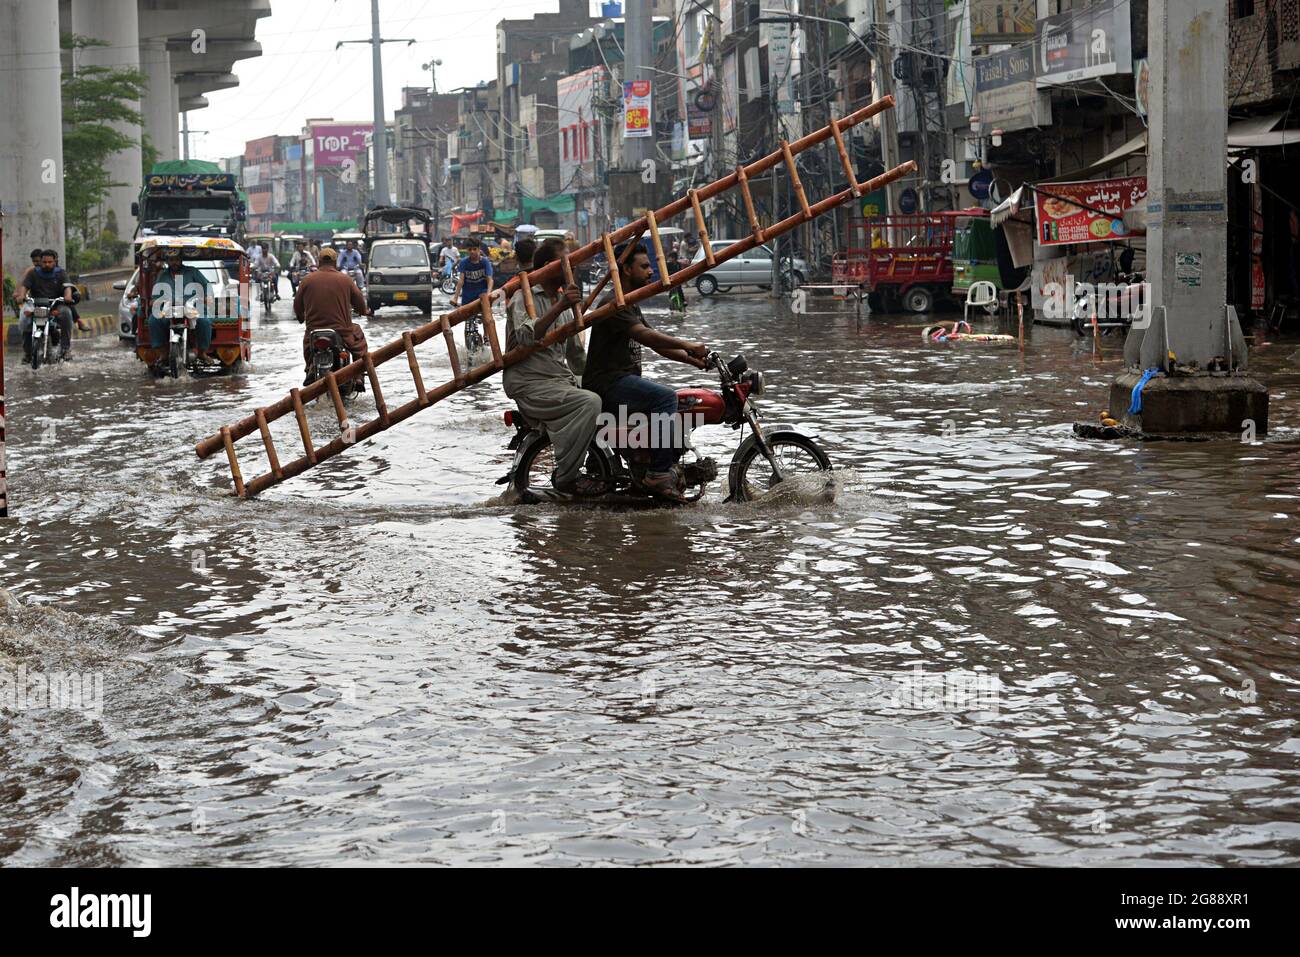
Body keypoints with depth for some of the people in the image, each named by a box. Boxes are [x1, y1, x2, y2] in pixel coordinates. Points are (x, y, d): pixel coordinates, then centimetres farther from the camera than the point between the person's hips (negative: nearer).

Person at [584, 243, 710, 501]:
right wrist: (686, 345, -33)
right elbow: (645, 335, -27)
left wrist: (692, 360, 4)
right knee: (665, 396, -29)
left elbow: (657, 343, 18)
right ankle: (658, 475, -28)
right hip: (607, 384, -10)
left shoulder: (631, 305, 21)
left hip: (628, 380, 10)